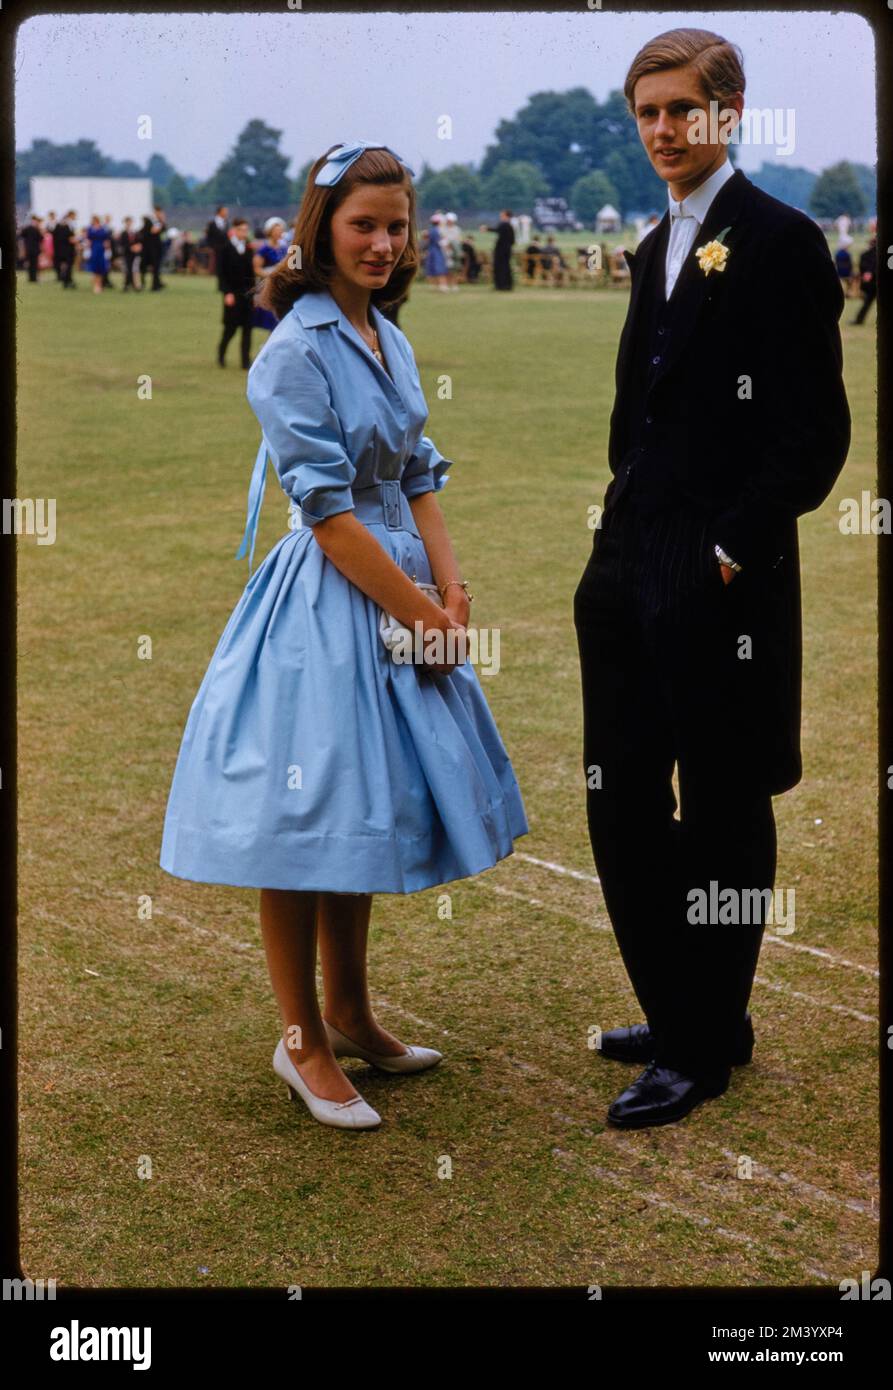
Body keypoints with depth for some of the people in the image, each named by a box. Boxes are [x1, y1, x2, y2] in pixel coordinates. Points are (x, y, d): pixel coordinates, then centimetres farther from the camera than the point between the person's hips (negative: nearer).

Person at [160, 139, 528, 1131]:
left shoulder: (387, 341, 10)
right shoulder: (294, 354, -15)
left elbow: (417, 481, 12)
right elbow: (329, 512, -17)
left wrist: (450, 588, -2)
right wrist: (419, 612, -13)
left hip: (396, 599, 9)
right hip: (323, 606, -8)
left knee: (369, 807, 16)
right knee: (305, 819, 1)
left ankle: (347, 1012, 31)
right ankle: (302, 1042, 14)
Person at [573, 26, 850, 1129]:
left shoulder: (779, 243, -8)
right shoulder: (656, 250, 17)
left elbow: (814, 432, -13)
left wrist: (732, 551, -15)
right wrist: (620, 532, 11)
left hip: (719, 583, -8)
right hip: (631, 572, 8)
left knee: (722, 818, 3)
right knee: (622, 803, 13)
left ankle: (702, 1049, 15)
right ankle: (678, 1011, 28)